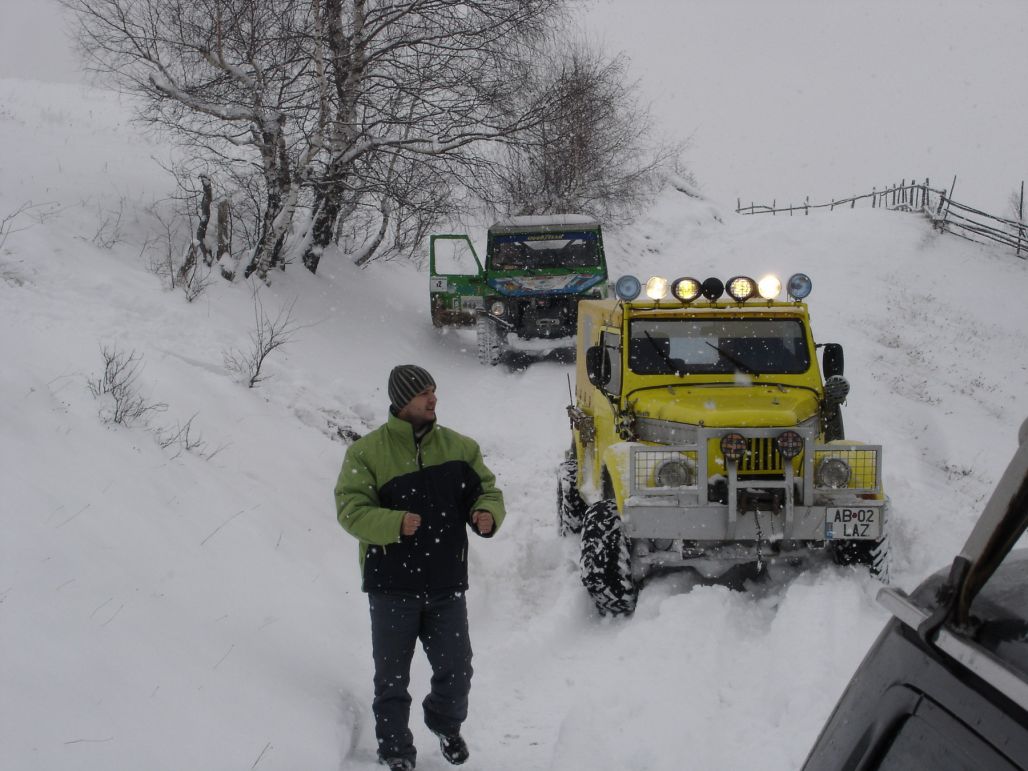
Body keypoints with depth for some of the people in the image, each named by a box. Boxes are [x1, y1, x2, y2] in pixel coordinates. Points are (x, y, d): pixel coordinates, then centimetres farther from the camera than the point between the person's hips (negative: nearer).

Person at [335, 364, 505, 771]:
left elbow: (487, 490, 11)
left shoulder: (458, 446, 5)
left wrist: (488, 515, -13)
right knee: (392, 675, 5)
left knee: (456, 671, 8)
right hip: (392, 586, -2)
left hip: (447, 585, 3)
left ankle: (447, 725, 37)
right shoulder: (366, 452, -5)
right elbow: (350, 509, -11)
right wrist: (394, 523, -28)